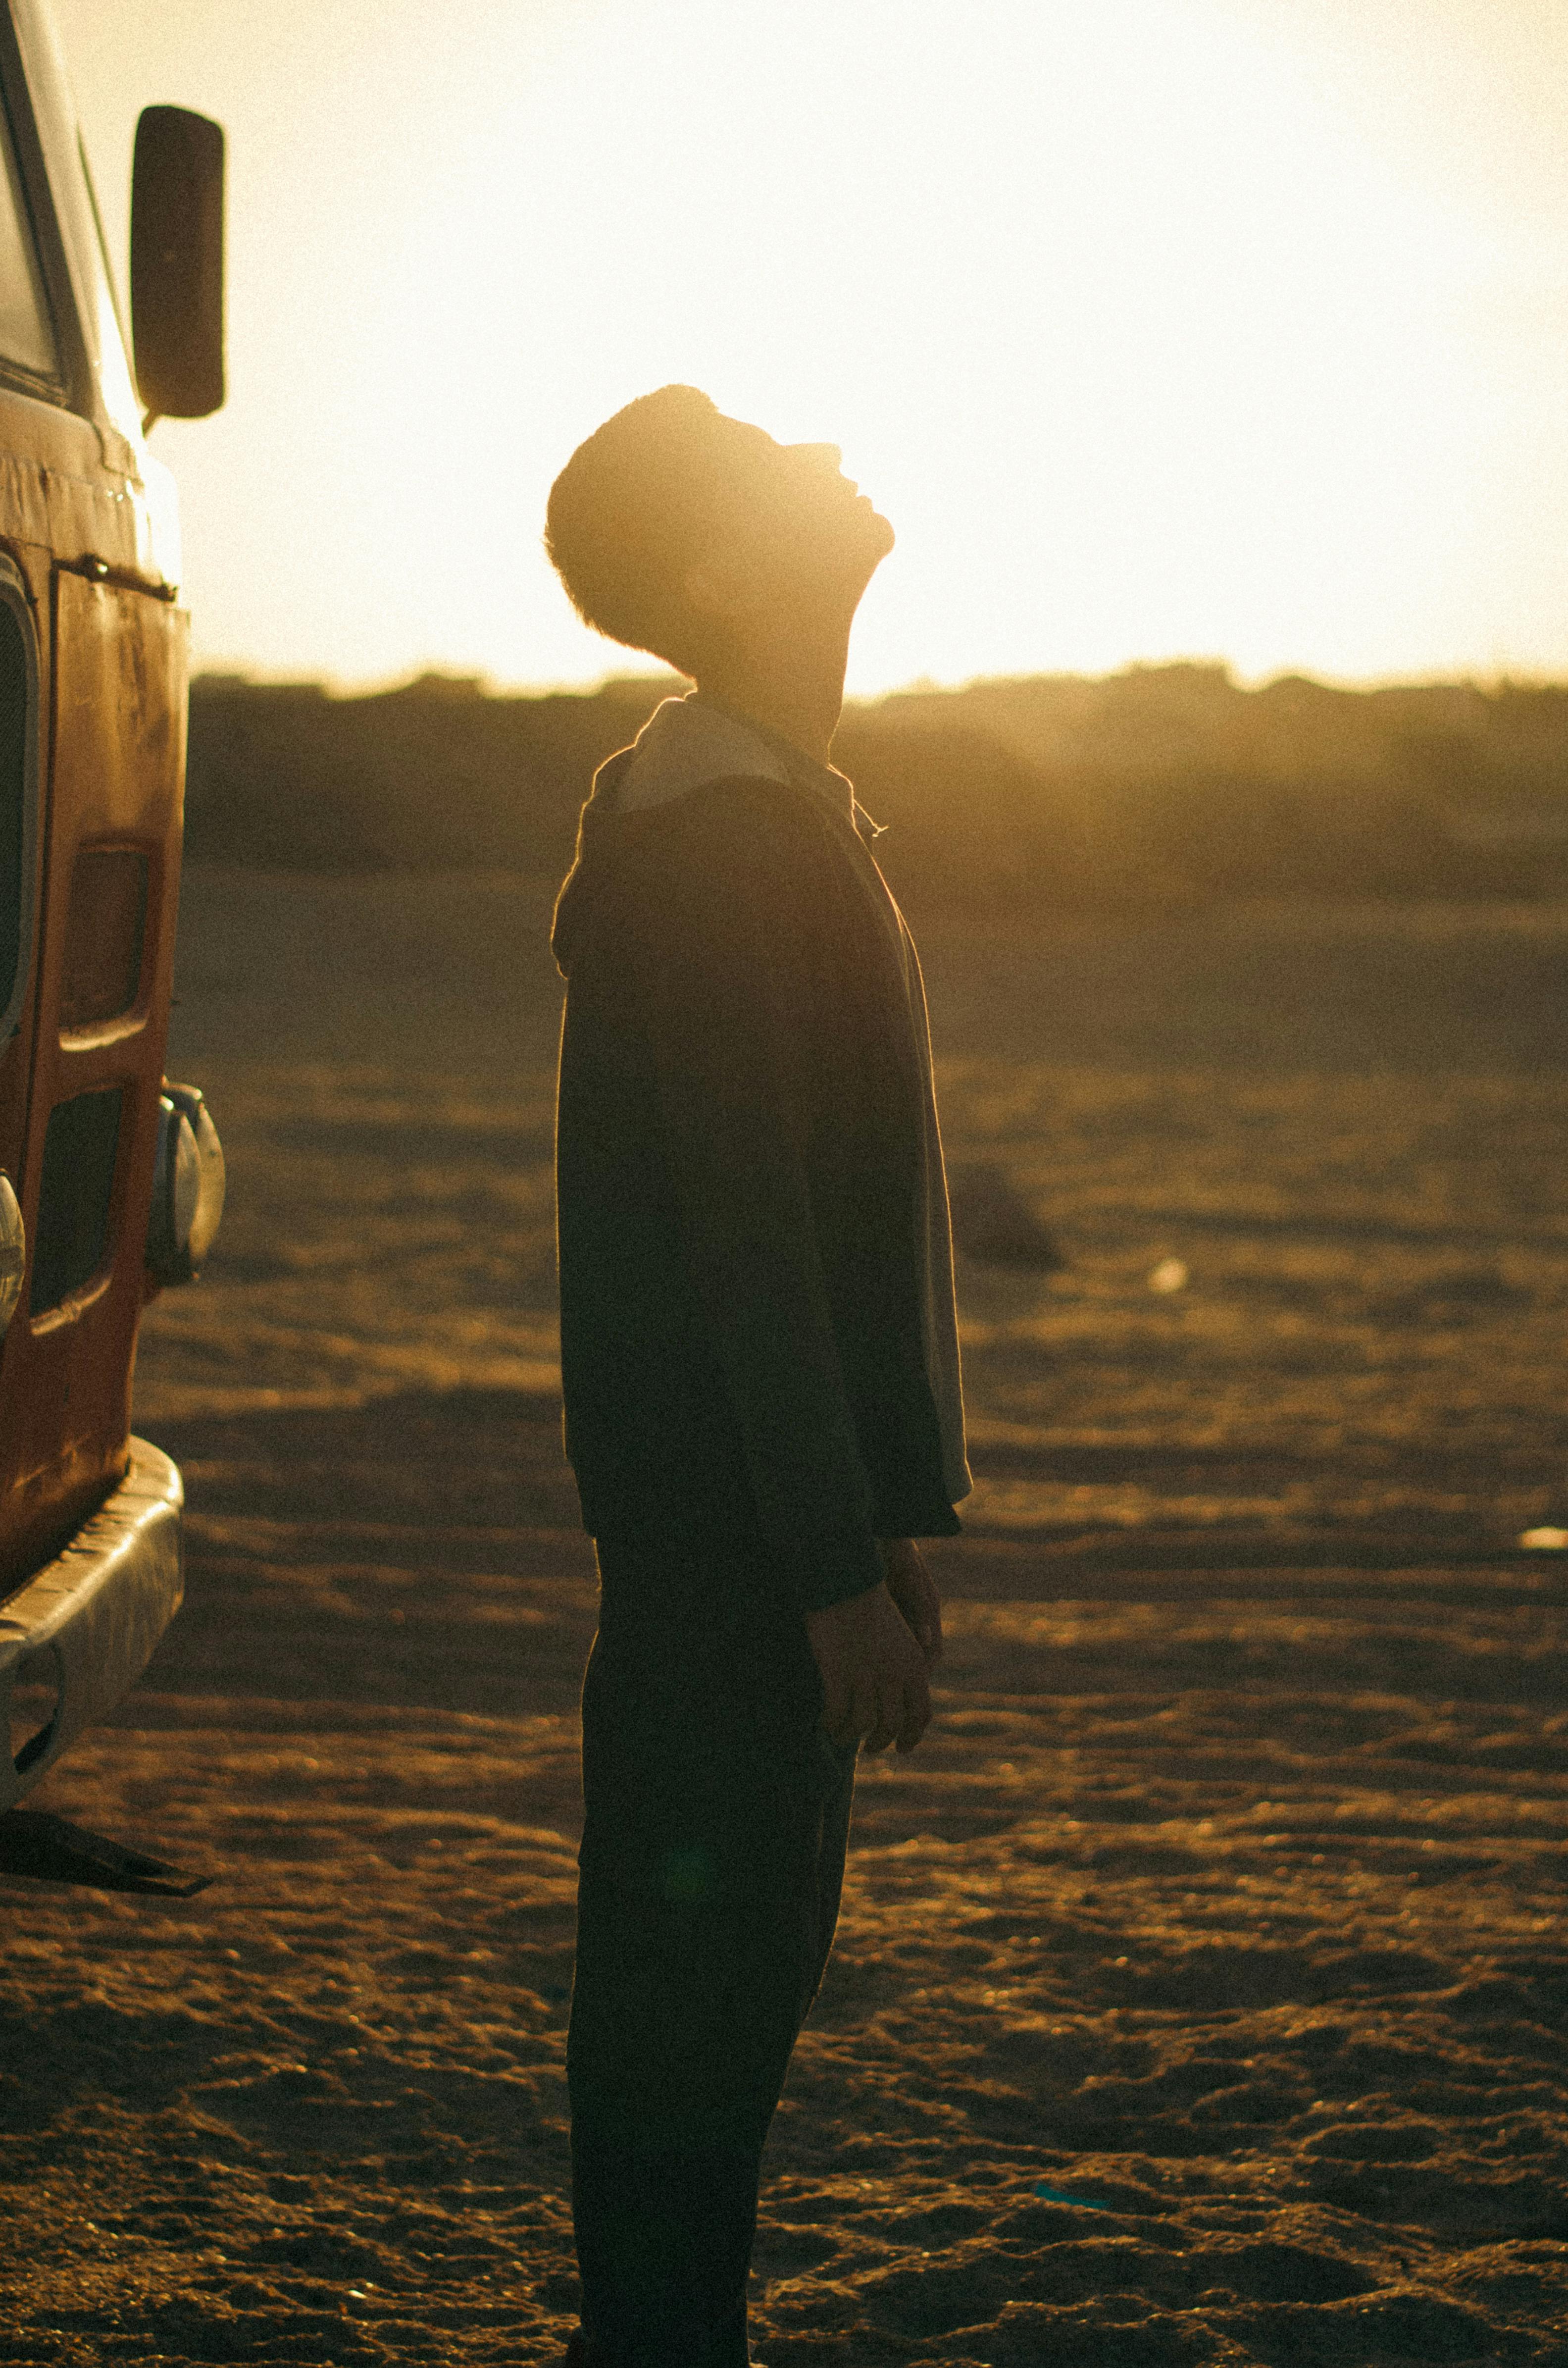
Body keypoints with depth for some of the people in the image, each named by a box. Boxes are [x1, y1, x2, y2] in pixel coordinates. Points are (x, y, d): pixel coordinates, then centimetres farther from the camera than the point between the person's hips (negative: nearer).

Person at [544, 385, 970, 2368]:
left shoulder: (767, 807, 15)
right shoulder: (711, 831, -18)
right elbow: (742, 1228, -22)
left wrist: (887, 1511, 19)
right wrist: (841, 1566, -22)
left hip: (776, 1506, 10)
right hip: (727, 1516, -10)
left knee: (744, 1942, 16)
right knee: (701, 1962, -3)